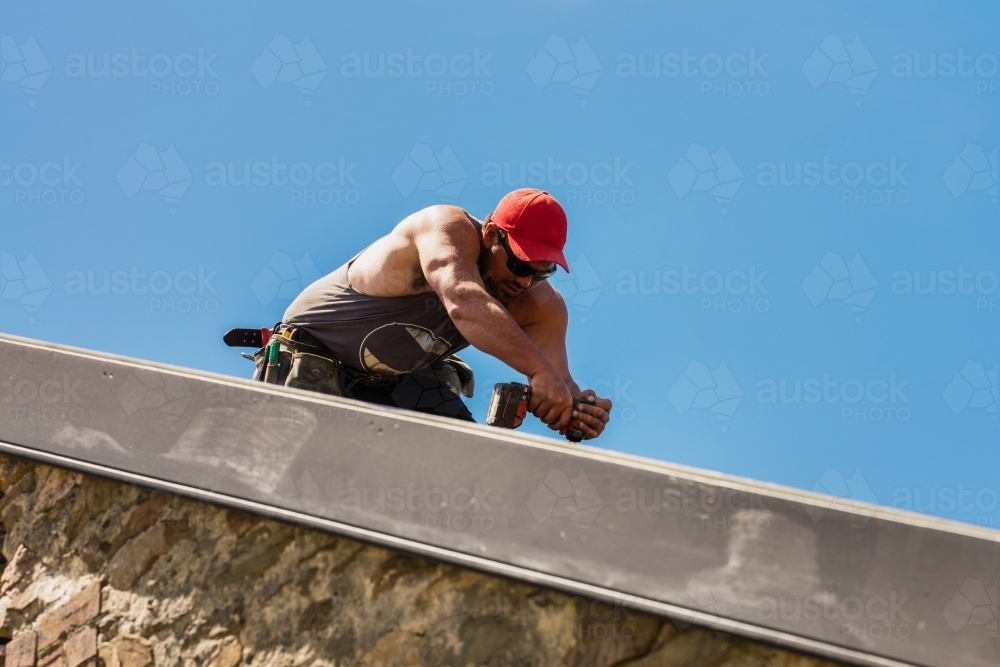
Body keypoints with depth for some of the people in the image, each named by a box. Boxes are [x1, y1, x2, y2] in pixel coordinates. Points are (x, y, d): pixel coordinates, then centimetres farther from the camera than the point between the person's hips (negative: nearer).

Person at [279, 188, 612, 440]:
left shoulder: (541, 305, -14)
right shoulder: (449, 229, -33)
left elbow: (558, 382, -21)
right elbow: (464, 304, -53)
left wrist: (577, 406, -47)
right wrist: (539, 370, -62)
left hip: (402, 379, 6)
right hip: (312, 355, -5)